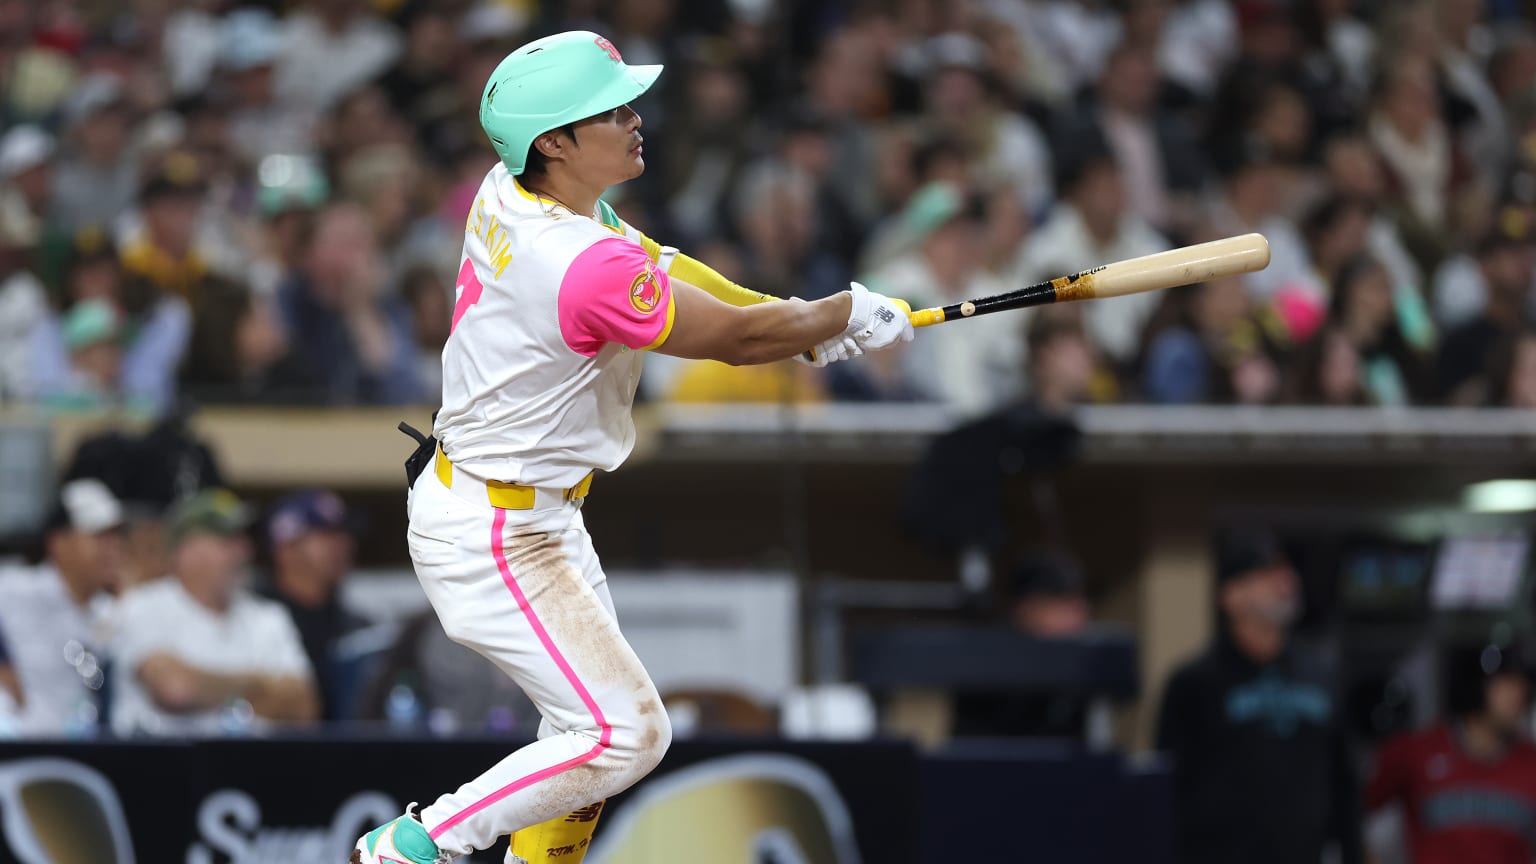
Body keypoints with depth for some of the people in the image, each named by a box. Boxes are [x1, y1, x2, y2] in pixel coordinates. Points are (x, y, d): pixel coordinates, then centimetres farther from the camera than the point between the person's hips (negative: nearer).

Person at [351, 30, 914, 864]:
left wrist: (805, 319, 3)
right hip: (489, 535, -10)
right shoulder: (587, 269, -29)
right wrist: (849, 316, 0)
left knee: (589, 724, 17)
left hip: (539, 512, 10)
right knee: (627, 732, -9)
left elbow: (652, 264, 12)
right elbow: (736, 339, -17)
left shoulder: (507, 195, -2)